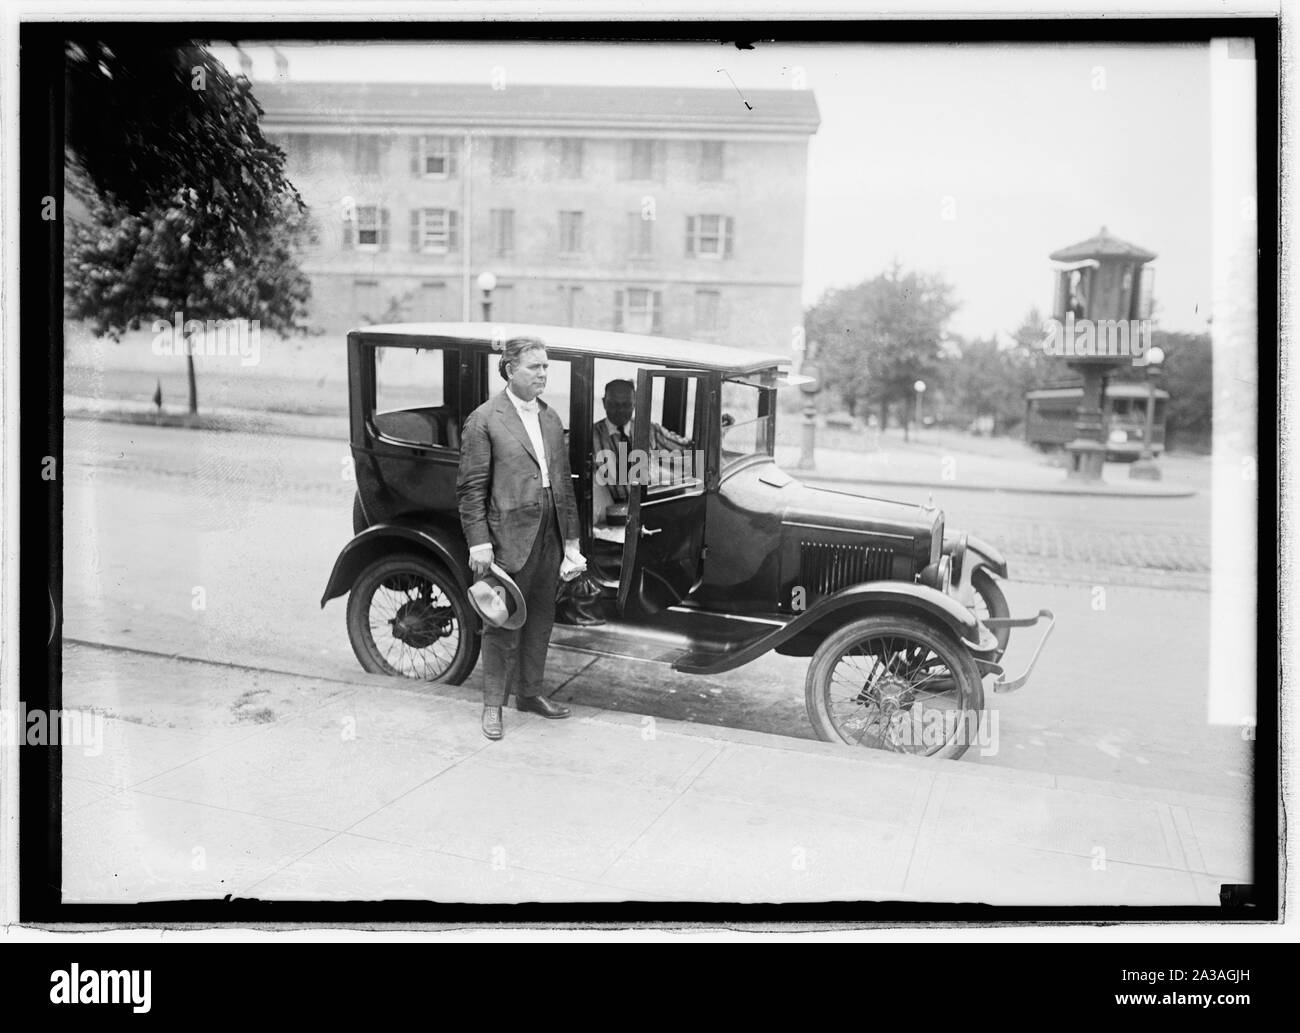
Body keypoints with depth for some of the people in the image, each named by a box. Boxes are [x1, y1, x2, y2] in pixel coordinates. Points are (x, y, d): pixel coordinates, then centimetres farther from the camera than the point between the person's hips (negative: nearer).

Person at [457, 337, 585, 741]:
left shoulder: (551, 418, 13)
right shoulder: (484, 420, -7)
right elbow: (471, 487, -9)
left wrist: (571, 537, 13)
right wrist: (479, 542, -14)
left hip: (549, 536, 6)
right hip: (509, 536, -6)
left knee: (540, 620, 15)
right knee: (503, 624, 3)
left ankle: (529, 693, 30)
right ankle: (493, 705, 17)